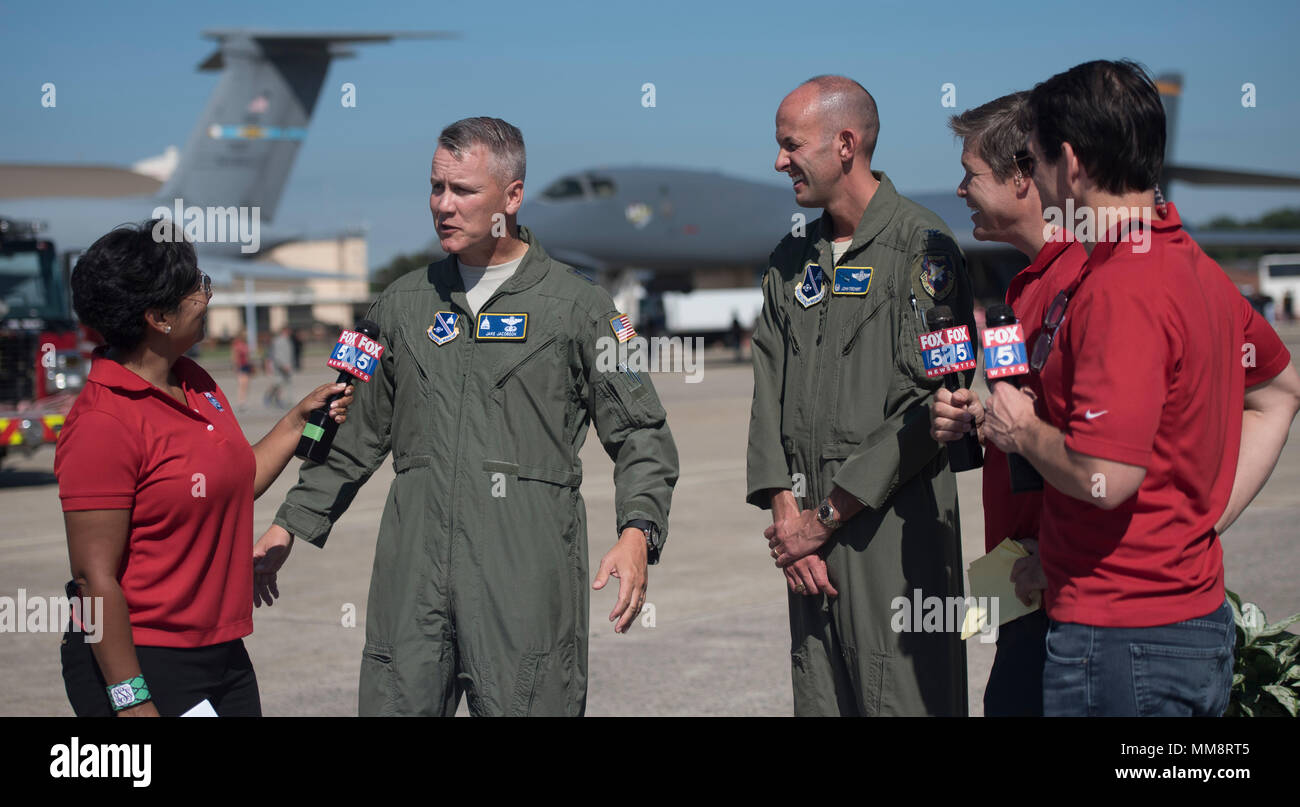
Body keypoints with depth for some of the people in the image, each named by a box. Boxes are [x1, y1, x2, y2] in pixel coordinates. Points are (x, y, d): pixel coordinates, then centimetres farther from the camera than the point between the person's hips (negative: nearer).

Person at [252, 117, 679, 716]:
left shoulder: (576, 306, 3)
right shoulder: (402, 304, 15)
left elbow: (641, 435, 3)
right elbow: (356, 433, 23)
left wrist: (637, 533, -13)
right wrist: (289, 527, 18)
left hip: (526, 576, -3)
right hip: (412, 570, 3)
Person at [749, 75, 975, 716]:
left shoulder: (923, 248, -7)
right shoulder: (793, 259, 16)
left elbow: (932, 401, -14)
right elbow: (769, 393, 12)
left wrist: (824, 518, -11)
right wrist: (786, 513, -3)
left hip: (896, 525, -6)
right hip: (808, 527, 6)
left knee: (901, 700, -5)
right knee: (819, 701, 8)